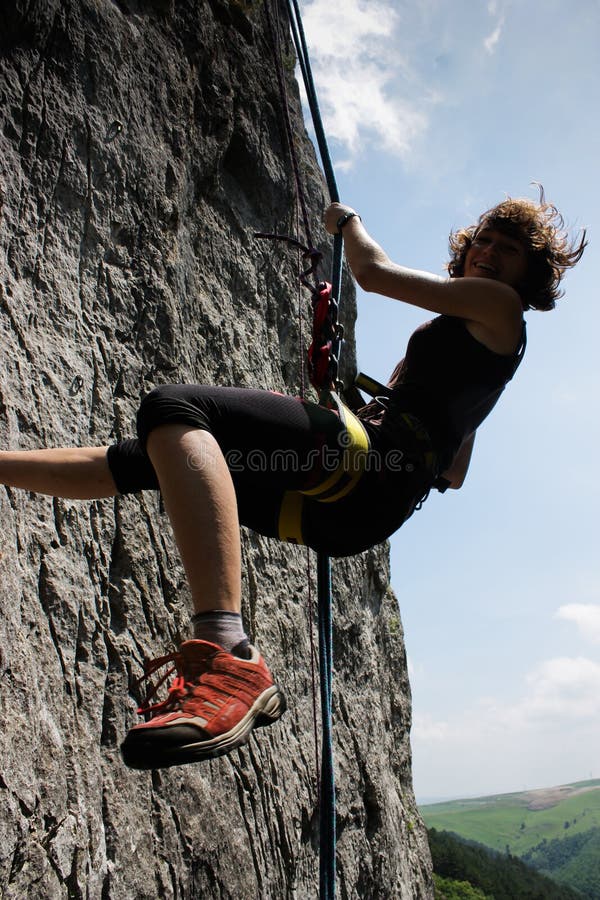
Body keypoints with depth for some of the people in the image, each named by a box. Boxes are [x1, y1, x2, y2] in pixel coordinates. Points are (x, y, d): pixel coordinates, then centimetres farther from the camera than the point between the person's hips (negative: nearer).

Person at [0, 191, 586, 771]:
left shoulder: (499, 305, 10)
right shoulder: (469, 341, 34)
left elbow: (374, 272, 4)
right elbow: (453, 476, 36)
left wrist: (346, 220, 25)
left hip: (366, 462, -9)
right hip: (351, 511, 9)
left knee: (173, 407, -31)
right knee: (143, 460, 11)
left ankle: (228, 658, -43)